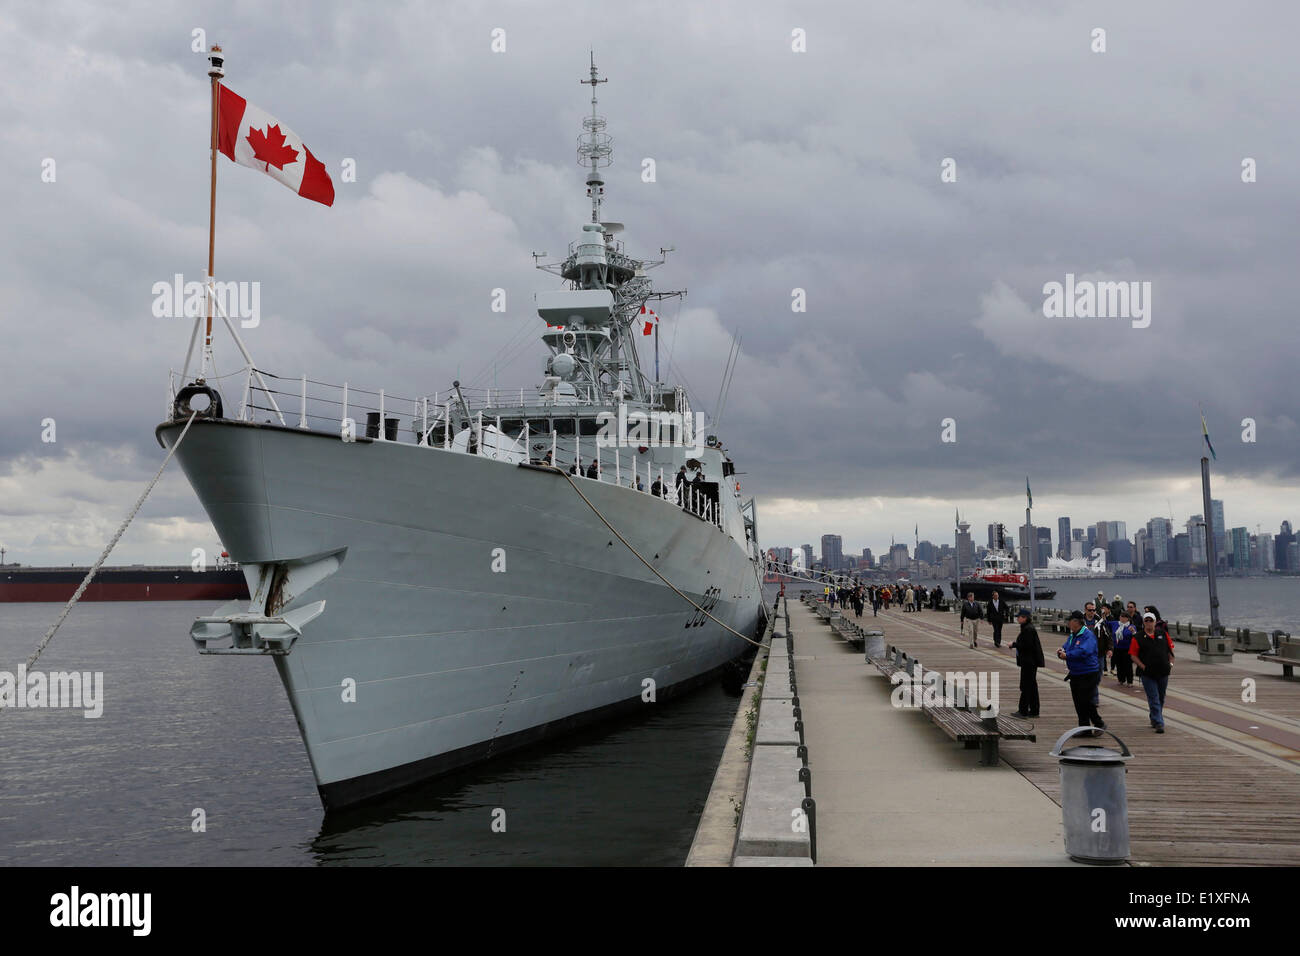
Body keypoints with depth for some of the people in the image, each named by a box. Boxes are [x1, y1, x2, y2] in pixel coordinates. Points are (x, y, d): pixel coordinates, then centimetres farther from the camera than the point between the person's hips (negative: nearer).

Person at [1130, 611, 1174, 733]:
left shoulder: (1163, 635, 8)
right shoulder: (1138, 638, -1)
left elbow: (1170, 650, 15)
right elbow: (1133, 655, -2)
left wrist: (1171, 663, 3)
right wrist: (1143, 667, -11)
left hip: (1163, 672, 4)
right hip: (1147, 673, -3)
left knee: (1161, 698, 14)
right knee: (1154, 699, -8)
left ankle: (1154, 719, 32)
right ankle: (1158, 723, -9)